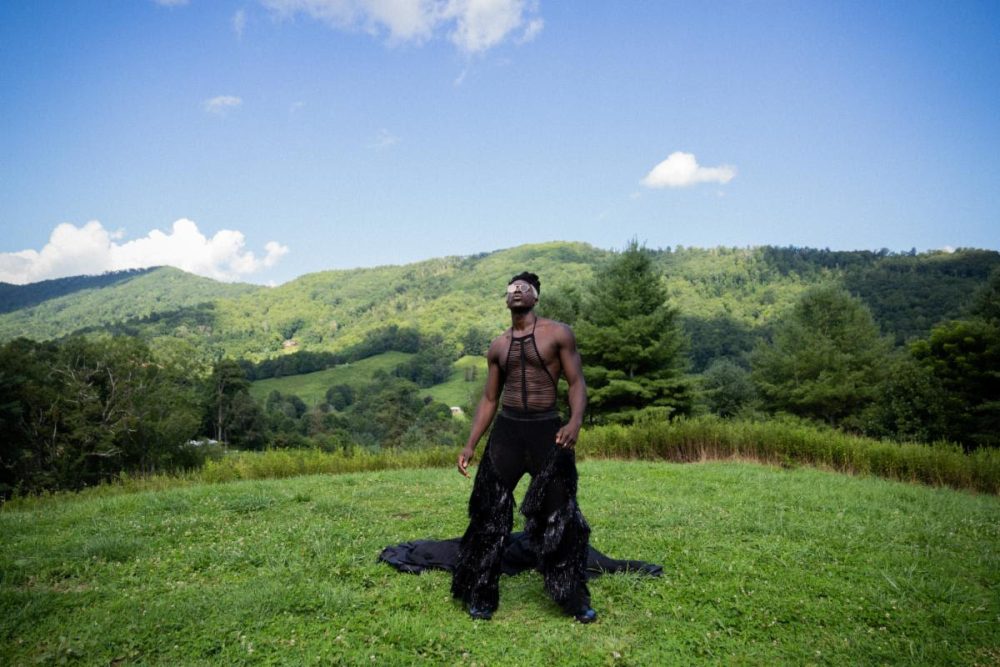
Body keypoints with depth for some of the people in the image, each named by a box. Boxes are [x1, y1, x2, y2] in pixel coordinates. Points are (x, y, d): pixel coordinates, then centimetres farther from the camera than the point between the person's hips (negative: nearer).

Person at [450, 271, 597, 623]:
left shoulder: (558, 333, -1)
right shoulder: (498, 346, 10)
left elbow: (577, 382, -5)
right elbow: (489, 399, 13)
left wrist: (575, 422, -23)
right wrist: (470, 445, 6)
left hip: (547, 429, -3)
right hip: (506, 430, 3)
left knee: (561, 516, 3)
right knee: (490, 514, 4)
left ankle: (575, 599, 19)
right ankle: (481, 597, 18)